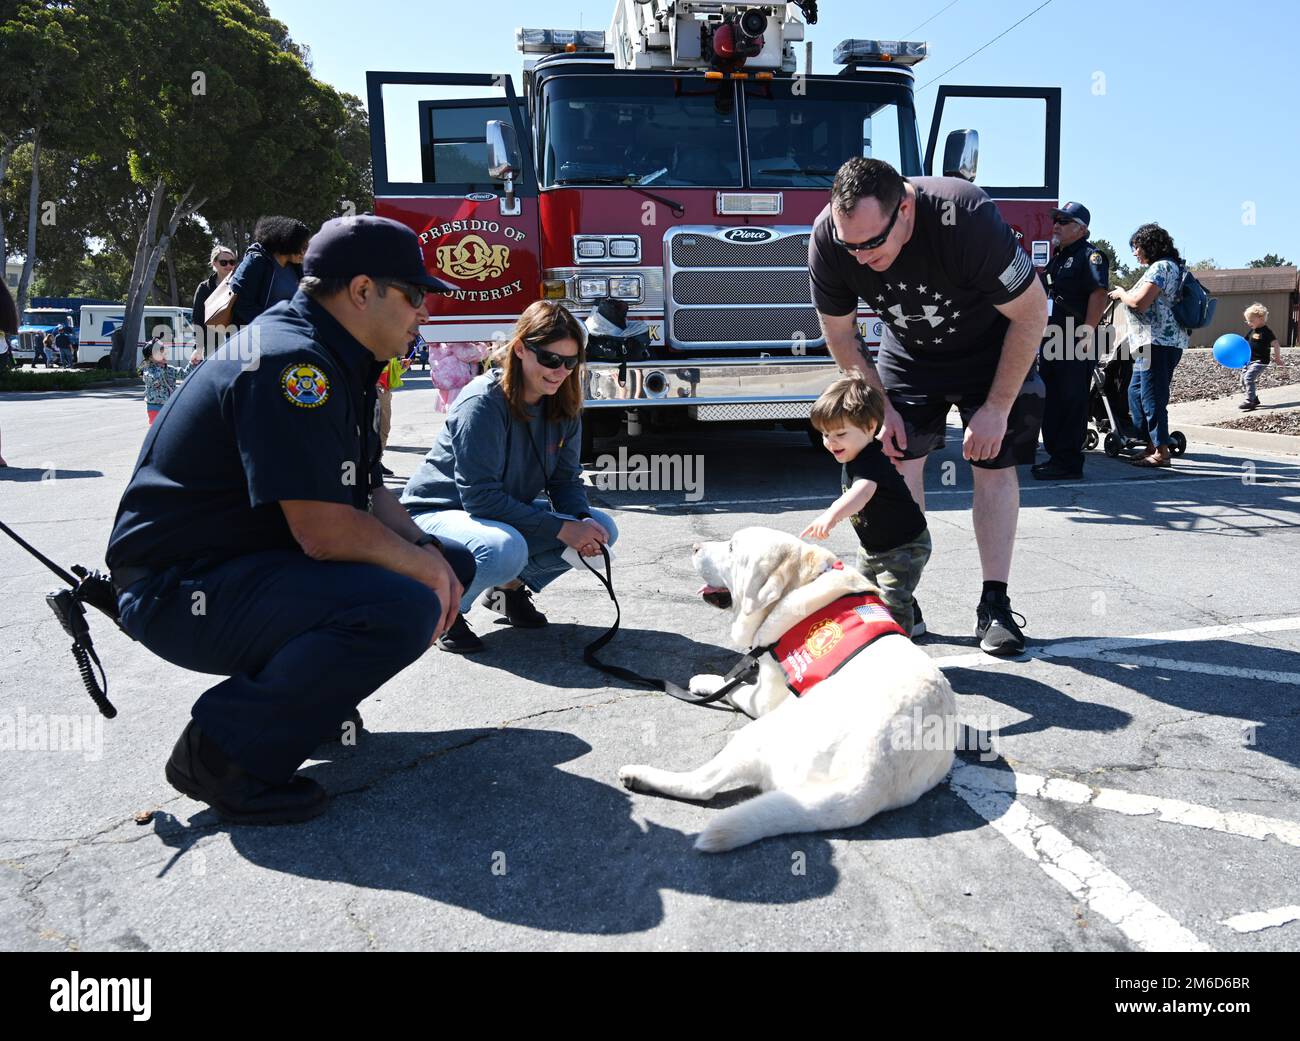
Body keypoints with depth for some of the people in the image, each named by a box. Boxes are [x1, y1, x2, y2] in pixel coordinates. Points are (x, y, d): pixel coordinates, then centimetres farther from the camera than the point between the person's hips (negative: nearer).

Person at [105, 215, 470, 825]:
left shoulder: (337, 362, 9)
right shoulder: (291, 361, -23)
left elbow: (365, 491, 12)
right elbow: (325, 531, -29)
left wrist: (430, 555, -3)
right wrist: (421, 567, -13)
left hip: (255, 563, 10)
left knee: (446, 563, 10)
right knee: (402, 608, -30)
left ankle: (305, 692, 15)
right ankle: (224, 749, -13)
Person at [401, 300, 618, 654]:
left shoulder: (562, 406, -5)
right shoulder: (482, 403, -26)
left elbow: (565, 478, 1)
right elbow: (480, 496, -30)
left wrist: (581, 520, -22)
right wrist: (561, 529, -31)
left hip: (508, 512, 7)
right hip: (439, 513, -7)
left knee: (601, 529, -10)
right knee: (504, 550, -40)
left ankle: (510, 587, 10)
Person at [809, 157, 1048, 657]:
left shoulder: (967, 218, -37)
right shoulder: (828, 237, -26)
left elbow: (1031, 311, -24)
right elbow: (840, 334, -9)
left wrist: (997, 408, -22)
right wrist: (880, 407, -10)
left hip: (990, 347, -2)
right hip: (907, 351, 3)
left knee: (994, 463, -7)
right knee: (899, 461, -6)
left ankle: (994, 603, 1)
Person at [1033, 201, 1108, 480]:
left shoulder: (1090, 255, -6)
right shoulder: (1058, 259, 22)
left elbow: (1098, 295, -17)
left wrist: (1086, 334, -24)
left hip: (1076, 344, -9)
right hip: (1052, 342, 9)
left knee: (1072, 403, -7)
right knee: (1051, 401, 13)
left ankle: (1069, 464, -4)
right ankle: (1055, 456, 22)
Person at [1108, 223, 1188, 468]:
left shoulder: (1161, 267, -11)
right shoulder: (1171, 266, 22)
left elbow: (1139, 303, -19)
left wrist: (1121, 294, -2)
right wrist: (1126, 295, 13)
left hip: (1158, 343, -11)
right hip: (1152, 343, 11)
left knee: (1152, 397, -9)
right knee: (1136, 393, 15)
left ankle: (1161, 452, -6)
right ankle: (1151, 444, 20)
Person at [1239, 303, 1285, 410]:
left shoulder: (1266, 332, -12)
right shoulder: (1251, 331, 12)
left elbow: (1276, 345, -11)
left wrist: (1277, 359, -7)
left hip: (1260, 361, -9)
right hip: (1249, 360, 9)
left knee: (1248, 377, -21)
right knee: (1243, 380, 8)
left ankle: (1250, 401, -20)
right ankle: (1254, 399, 20)